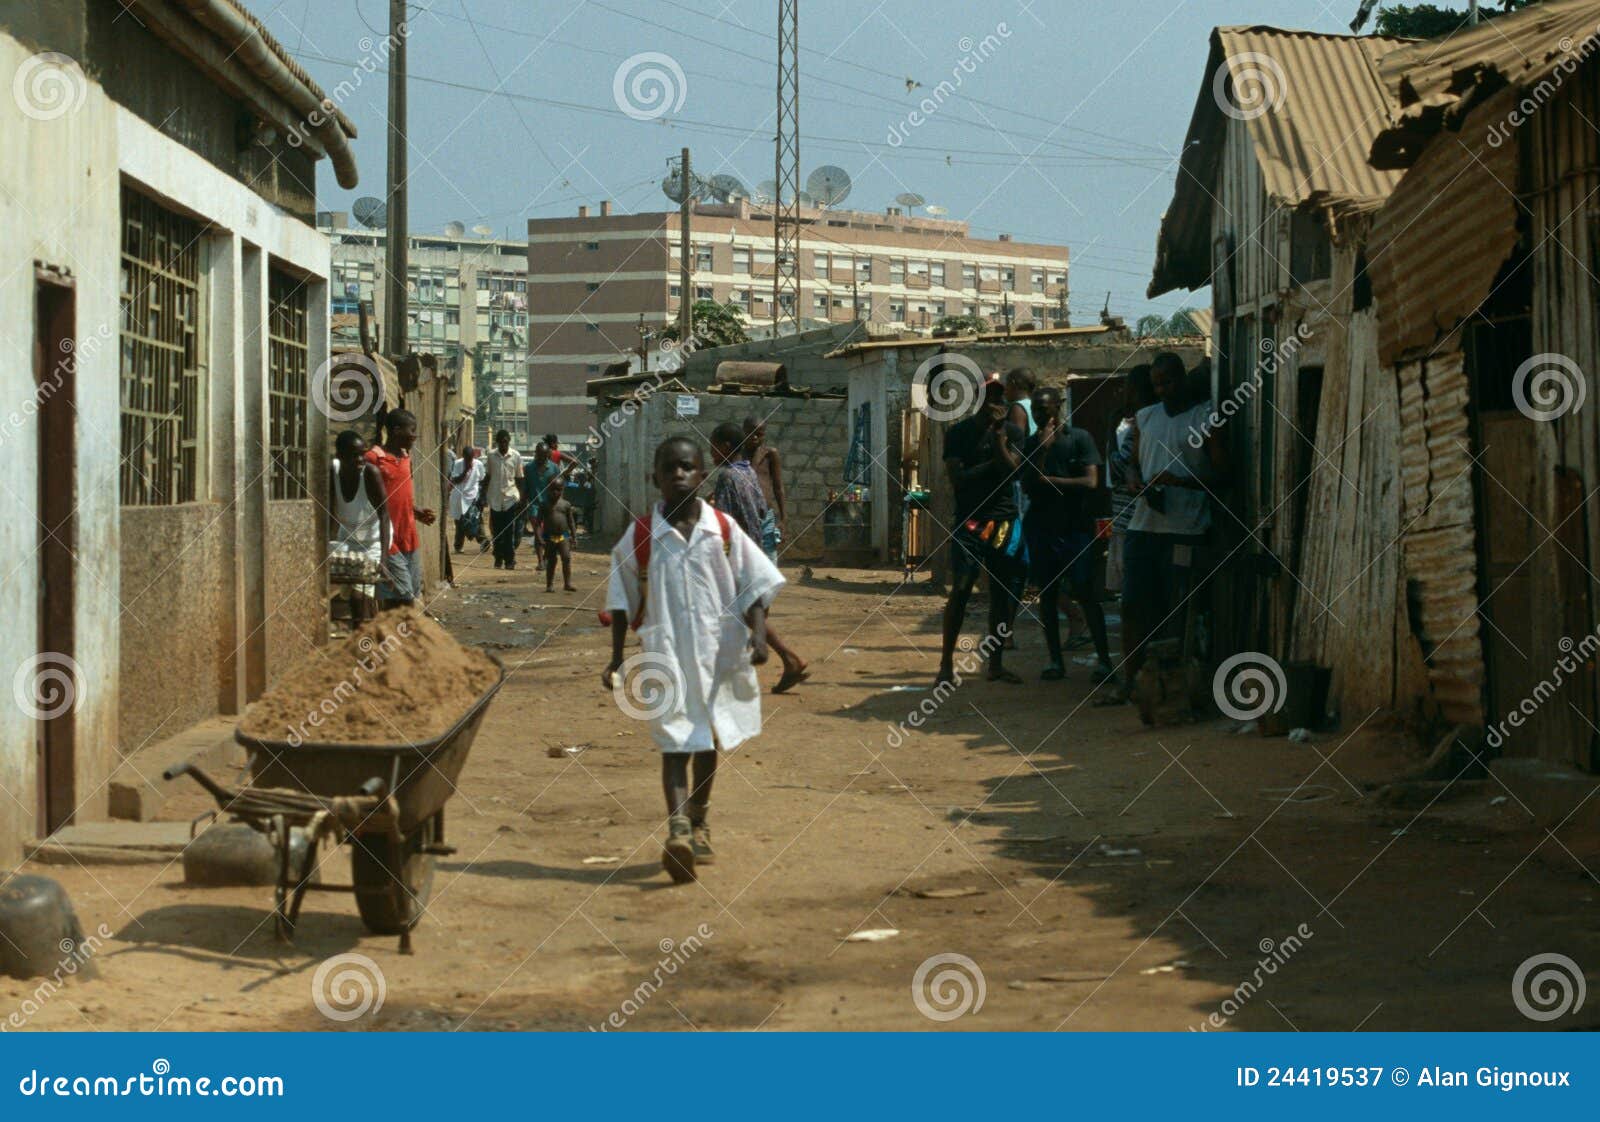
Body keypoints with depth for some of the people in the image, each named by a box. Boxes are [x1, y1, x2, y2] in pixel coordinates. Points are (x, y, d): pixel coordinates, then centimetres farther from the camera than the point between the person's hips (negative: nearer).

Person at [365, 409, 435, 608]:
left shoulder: (405, 457, 14)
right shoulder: (374, 458, -11)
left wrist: (417, 513, 7)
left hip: (409, 538, 8)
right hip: (389, 541, -8)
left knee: (412, 595, 9)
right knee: (399, 597, -10)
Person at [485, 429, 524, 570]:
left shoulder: (516, 456, 0)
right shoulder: (491, 456, 4)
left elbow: (519, 478, 5)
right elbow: (488, 476, 13)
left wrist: (521, 498, 1)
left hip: (511, 498, -2)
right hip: (495, 499, 2)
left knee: (510, 533, -3)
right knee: (497, 532, 4)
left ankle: (510, 560, 2)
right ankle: (498, 559, 14)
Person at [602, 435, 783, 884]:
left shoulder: (724, 530, 0)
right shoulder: (641, 537, -2)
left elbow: (754, 584, 3)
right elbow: (623, 599, 6)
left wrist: (758, 634, -11)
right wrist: (616, 656, 3)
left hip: (718, 650, 3)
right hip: (666, 653, -2)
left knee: (709, 740, 17)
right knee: (674, 741, -13)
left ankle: (699, 822, 36)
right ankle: (677, 830, -24)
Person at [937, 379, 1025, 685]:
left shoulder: (1013, 432, 8)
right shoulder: (959, 433, 3)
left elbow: (1013, 471, -8)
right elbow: (957, 477, -7)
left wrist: (999, 434, -13)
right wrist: (992, 465, -6)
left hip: (1004, 522, 3)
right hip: (969, 522, -3)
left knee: (1003, 593, 4)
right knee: (960, 590, -11)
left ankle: (996, 663, 13)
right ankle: (946, 664, -7)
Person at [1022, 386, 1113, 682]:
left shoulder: (1079, 438, -1)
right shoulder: (1032, 443, 9)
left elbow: (1090, 482, -10)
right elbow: (1028, 485, -2)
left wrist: (1049, 480, -6)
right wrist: (1043, 449, -11)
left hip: (1075, 527, -4)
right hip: (1041, 527, 4)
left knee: (1086, 594, -8)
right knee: (1047, 594, 4)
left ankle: (1104, 659, -5)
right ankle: (1055, 660, 10)